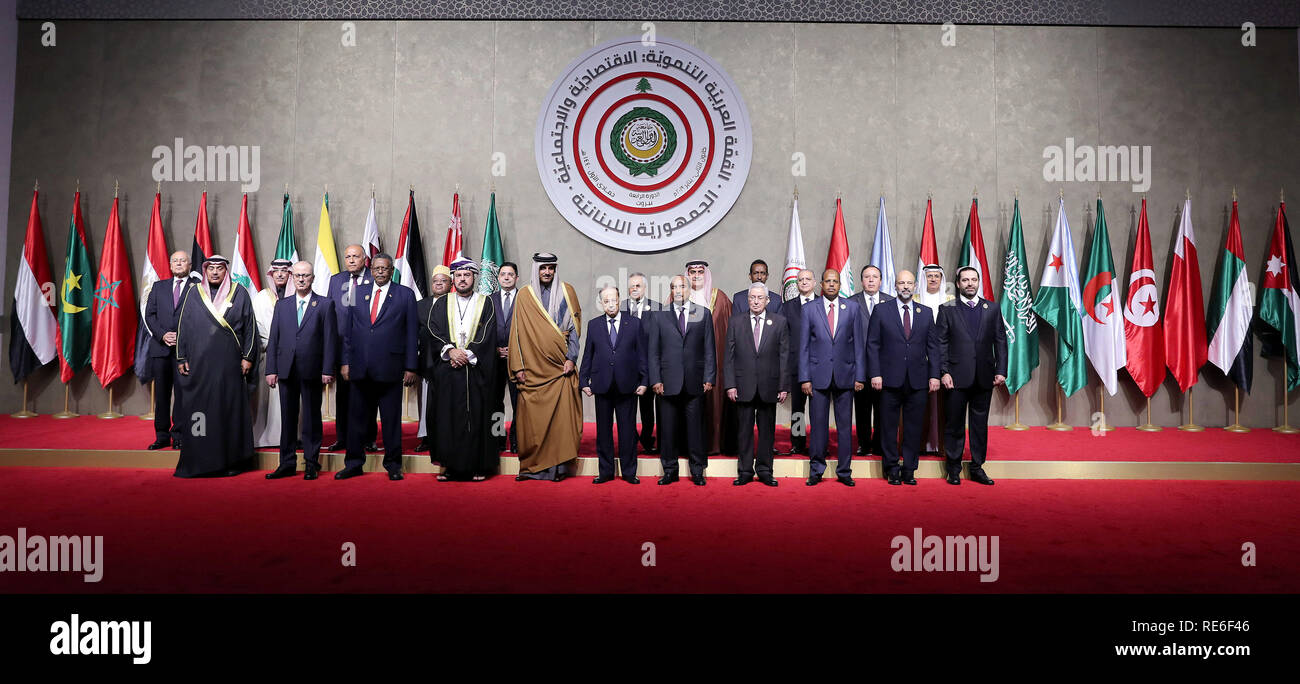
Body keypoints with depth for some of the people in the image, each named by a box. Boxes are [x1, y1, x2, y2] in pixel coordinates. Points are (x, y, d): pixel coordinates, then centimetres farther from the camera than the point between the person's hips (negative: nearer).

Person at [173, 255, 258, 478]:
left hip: (229, 364, -1)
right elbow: (182, 326, 10)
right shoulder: (193, 293, 9)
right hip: (200, 364, 1)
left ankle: (231, 462, 7)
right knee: (199, 409, 1)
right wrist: (181, 358, 4)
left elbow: (250, 327, 5)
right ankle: (199, 462, 7)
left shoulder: (240, 293, 6)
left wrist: (248, 357, -1)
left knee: (231, 409, 1)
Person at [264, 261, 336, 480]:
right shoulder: (282, 305, 13)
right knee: (287, 418, 8)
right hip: (286, 370, 3)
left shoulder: (325, 304, 3)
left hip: (312, 371, -3)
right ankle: (287, 464, 17)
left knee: (311, 418, 4)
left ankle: (311, 464, 12)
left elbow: (330, 339, -2)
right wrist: (271, 369, 2)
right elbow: (273, 339, 10)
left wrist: (328, 370, -9)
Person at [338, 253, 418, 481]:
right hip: (360, 368, 3)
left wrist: (410, 367, -4)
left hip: (390, 368, -3)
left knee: (391, 419, 4)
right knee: (356, 417, 8)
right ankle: (354, 463, 20)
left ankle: (393, 464, 15)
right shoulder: (357, 293, 12)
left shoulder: (405, 294, 3)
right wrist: (345, 361, 6)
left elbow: (411, 333, 1)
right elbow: (348, 330, 13)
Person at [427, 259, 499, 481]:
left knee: (477, 417, -1)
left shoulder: (485, 303, 7)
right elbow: (433, 333, 3)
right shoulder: (441, 304, 13)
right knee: (447, 417, 0)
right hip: (446, 371, 2)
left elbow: (487, 337, -1)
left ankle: (478, 466, 5)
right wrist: (450, 350, -12)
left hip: (477, 371, -1)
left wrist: (467, 355, -11)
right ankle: (449, 465, 7)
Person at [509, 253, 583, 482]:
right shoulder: (525, 295, 8)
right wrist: (518, 367, 0)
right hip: (533, 369, 0)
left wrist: (571, 358, -6)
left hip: (561, 367, 0)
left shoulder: (566, 291, 7)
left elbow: (575, 327, 5)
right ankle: (532, 466, 10)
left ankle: (558, 466, 1)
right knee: (531, 418, -1)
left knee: (561, 416, -5)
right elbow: (517, 333, 6)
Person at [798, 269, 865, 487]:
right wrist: (804, 378, -4)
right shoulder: (809, 308, 4)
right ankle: (816, 471, 13)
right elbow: (804, 346, 3)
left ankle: (844, 471, 15)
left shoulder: (852, 307, 6)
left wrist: (860, 376, 0)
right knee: (818, 425, 3)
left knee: (845, 425, 5)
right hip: (818, 375, -1)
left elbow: (858, 344, 6)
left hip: (845, 375, 1)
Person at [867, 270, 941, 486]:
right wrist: (875, 374, -7)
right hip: (890, 379, -2)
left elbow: (933, 346, 10)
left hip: (917, 380, 2)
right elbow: (872, 345, 1)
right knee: (889, 427, 4)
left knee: (914, 427, 6)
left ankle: (909, 469, 15)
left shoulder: (926, 313, 10)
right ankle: (892, 469, 15)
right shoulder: (881, 312, 3)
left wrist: (934, 375, 2)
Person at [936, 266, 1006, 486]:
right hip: (957, 377, -2)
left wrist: (1001, 370, 0)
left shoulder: (993, 309, 10)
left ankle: (977, 468, 18)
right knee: (955, 424, 4)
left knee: (980, 423, 8)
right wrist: (943, 372, -9)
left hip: (984, 377, 2)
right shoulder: (947, 309, 3)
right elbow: (941, 343, 0)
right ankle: (953, 469, 13)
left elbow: (1000, 341, 8)